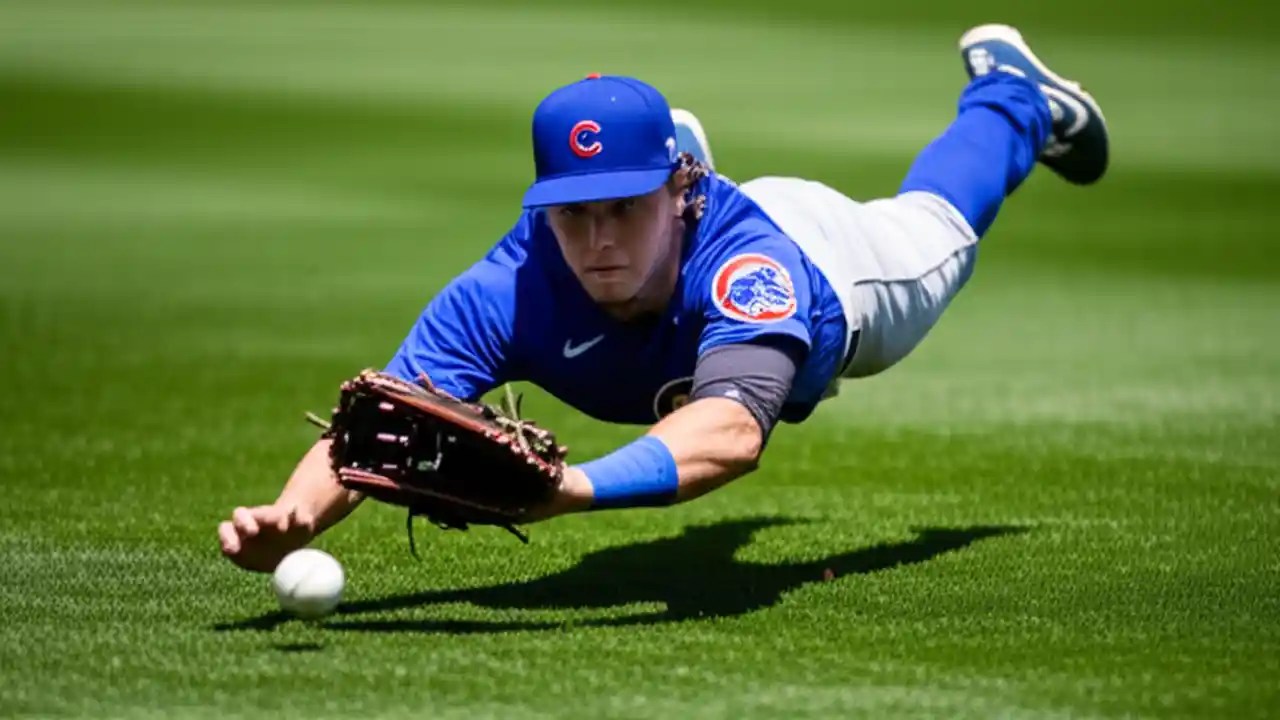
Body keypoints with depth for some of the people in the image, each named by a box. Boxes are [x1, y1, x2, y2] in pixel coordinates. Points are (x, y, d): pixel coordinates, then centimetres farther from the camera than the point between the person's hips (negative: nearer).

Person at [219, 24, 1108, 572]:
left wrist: (579, 487, -92)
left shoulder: (750, 261, -55)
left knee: (935, 224, 33)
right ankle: (683, 147, 72)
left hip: (826, 254, -2)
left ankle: (1011, 89, 63)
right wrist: (287, 525, -79)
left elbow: (734, 428, -73)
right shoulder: (508, 294, -47)